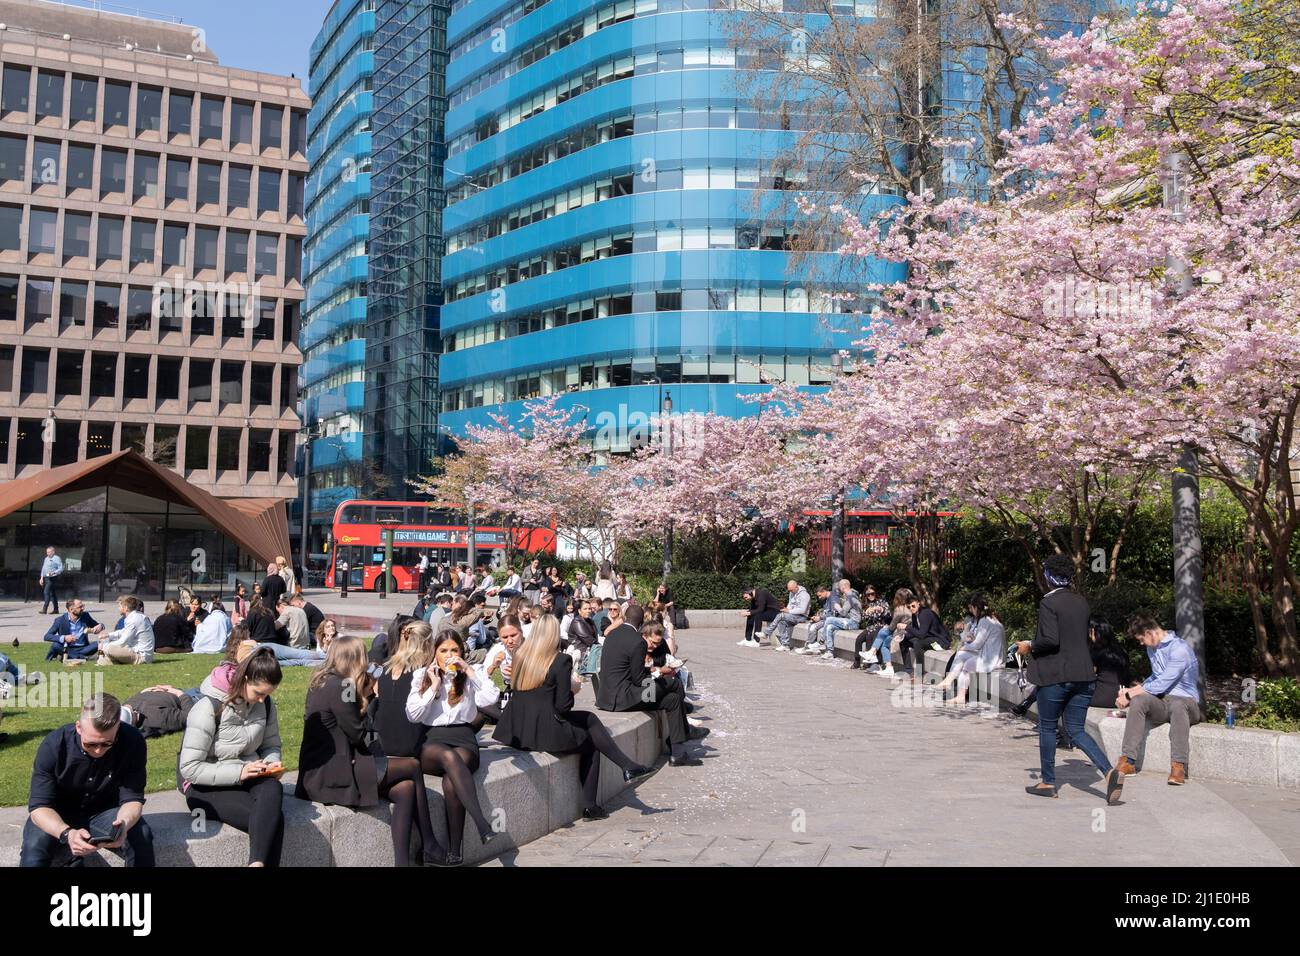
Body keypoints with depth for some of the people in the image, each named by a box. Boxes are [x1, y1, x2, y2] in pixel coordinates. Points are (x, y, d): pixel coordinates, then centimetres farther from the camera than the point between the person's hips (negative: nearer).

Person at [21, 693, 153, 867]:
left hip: (105, 812, 1)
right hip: (58, 816, -1)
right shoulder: (54, 745, -25)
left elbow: (132, 798, -19)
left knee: (141, 836, -25)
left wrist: (124, 823, -42)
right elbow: (39, 806, -25)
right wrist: (67, 833, -45)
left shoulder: (133, 742, -23)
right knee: (36, 845, -31)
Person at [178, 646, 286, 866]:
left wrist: (272, 764, -10)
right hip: (205, 786, -5)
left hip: (247, 777, 5)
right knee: (272, 818, -30)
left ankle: (257, 863, -38)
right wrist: (238, 772, -23)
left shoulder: (265, 704, 0)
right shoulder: (209, 708, -16)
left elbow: (271, 745, 14)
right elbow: (189, 768, -17)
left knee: (273, 789, -34)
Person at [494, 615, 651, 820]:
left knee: (590, 718, 19)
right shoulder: (561, 660, -11)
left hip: (517, 730, 7)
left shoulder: (520, 656, 6)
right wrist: (572, 689, 9)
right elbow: (563, 706, -12)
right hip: (546, 731, -7)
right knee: (590, 743, 21)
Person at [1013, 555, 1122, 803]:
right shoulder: (1081, 601, 10)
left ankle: (1048, 782, 18)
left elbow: (1051, 640, -22)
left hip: (1056, 675, -6)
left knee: (1047, 728, 10)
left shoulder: (1048, 603, -13)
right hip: (1083, 674, 7)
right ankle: (1109, 771, -8)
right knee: (1076, 730, 11)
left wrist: (1030, 646, -4)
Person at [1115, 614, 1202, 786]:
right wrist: (1133, 690, 13)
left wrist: (1130, 694, -11)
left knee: (1177, 705, -42)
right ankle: (1128, 761, -35)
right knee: (1138, 700, -27)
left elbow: (1162, 684, -18)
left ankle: (1178, 766, -44)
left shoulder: (1179, 648, -14)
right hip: (1162, 702, 6)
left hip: (1186, 702, -6)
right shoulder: (1152, 649, 16)